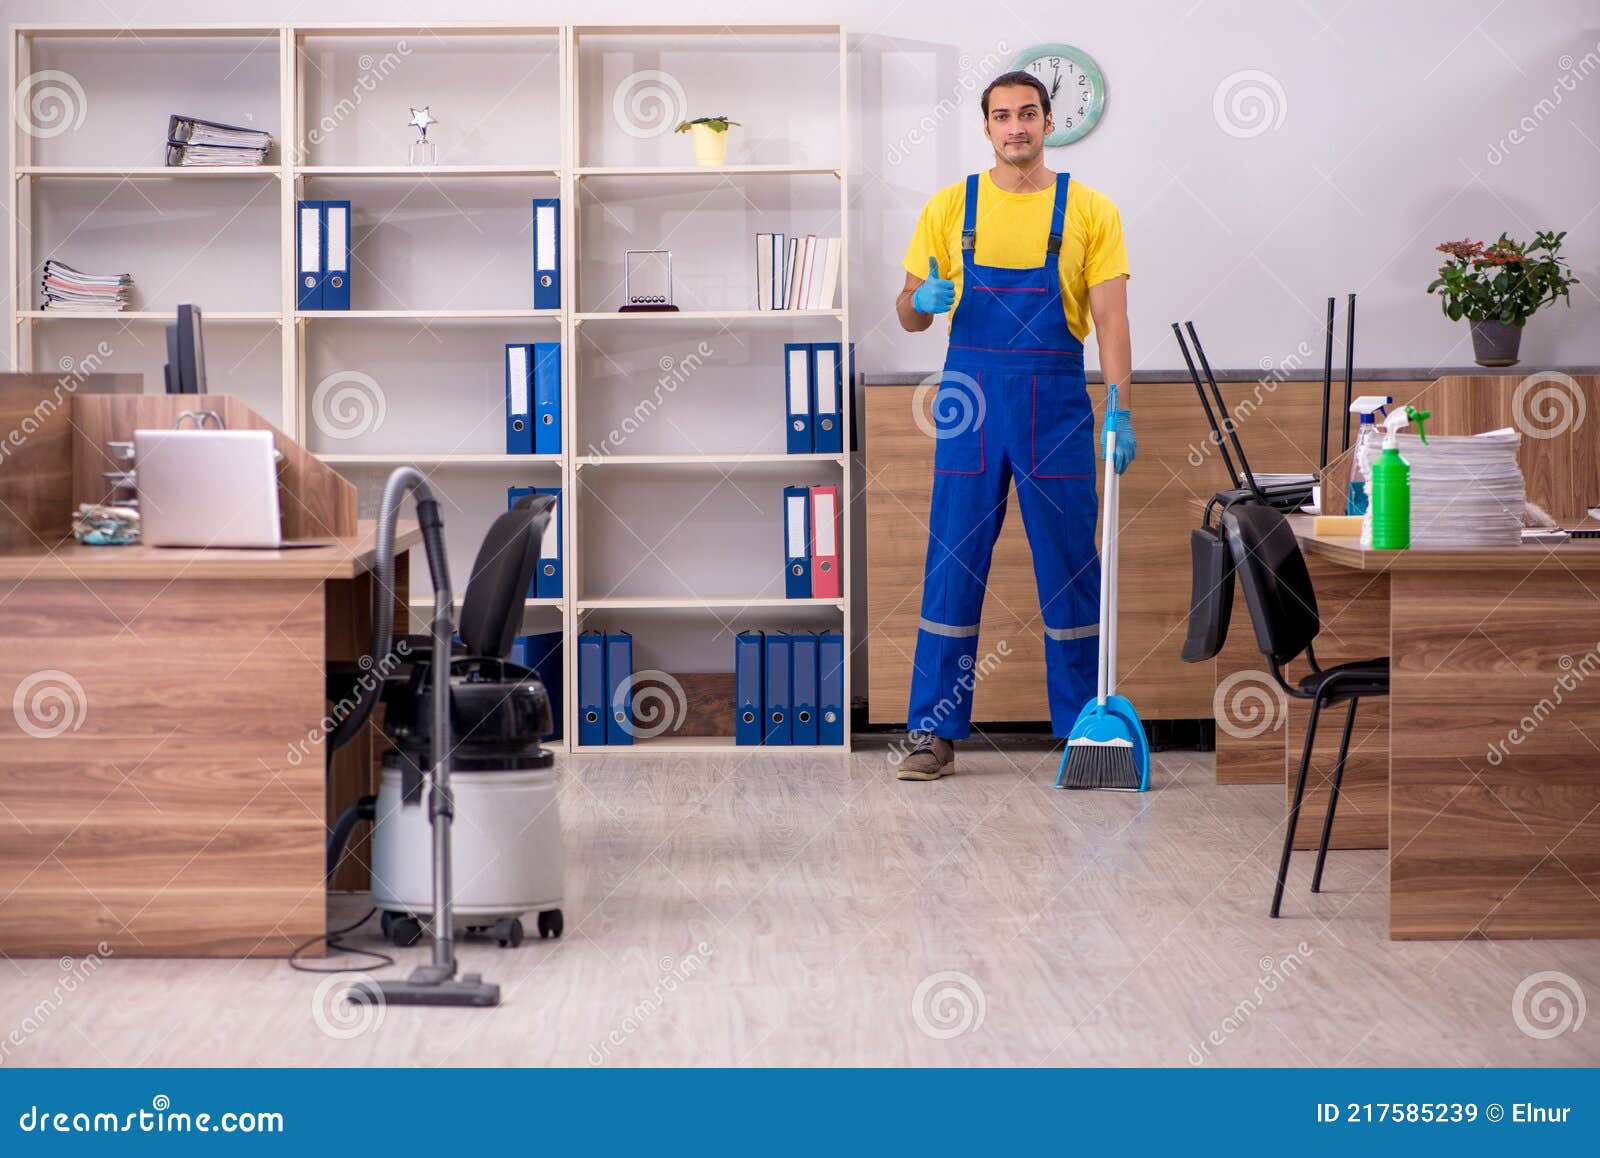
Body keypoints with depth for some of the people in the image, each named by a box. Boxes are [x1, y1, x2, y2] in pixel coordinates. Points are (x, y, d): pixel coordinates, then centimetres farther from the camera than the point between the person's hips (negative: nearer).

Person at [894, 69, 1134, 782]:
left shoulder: (1089, 210, 2)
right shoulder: (951, 207, 6)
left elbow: (1110, 319, -3)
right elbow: (909, 316, 9)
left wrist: (1120, 410, -14)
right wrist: (923, 300, -14)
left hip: (1056, 405, -1)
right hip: (970, 402, 1)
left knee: (1070, 569, 4)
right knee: (952, 568, 1)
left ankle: (1084, 730, 14)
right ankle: (934, 732, 8)